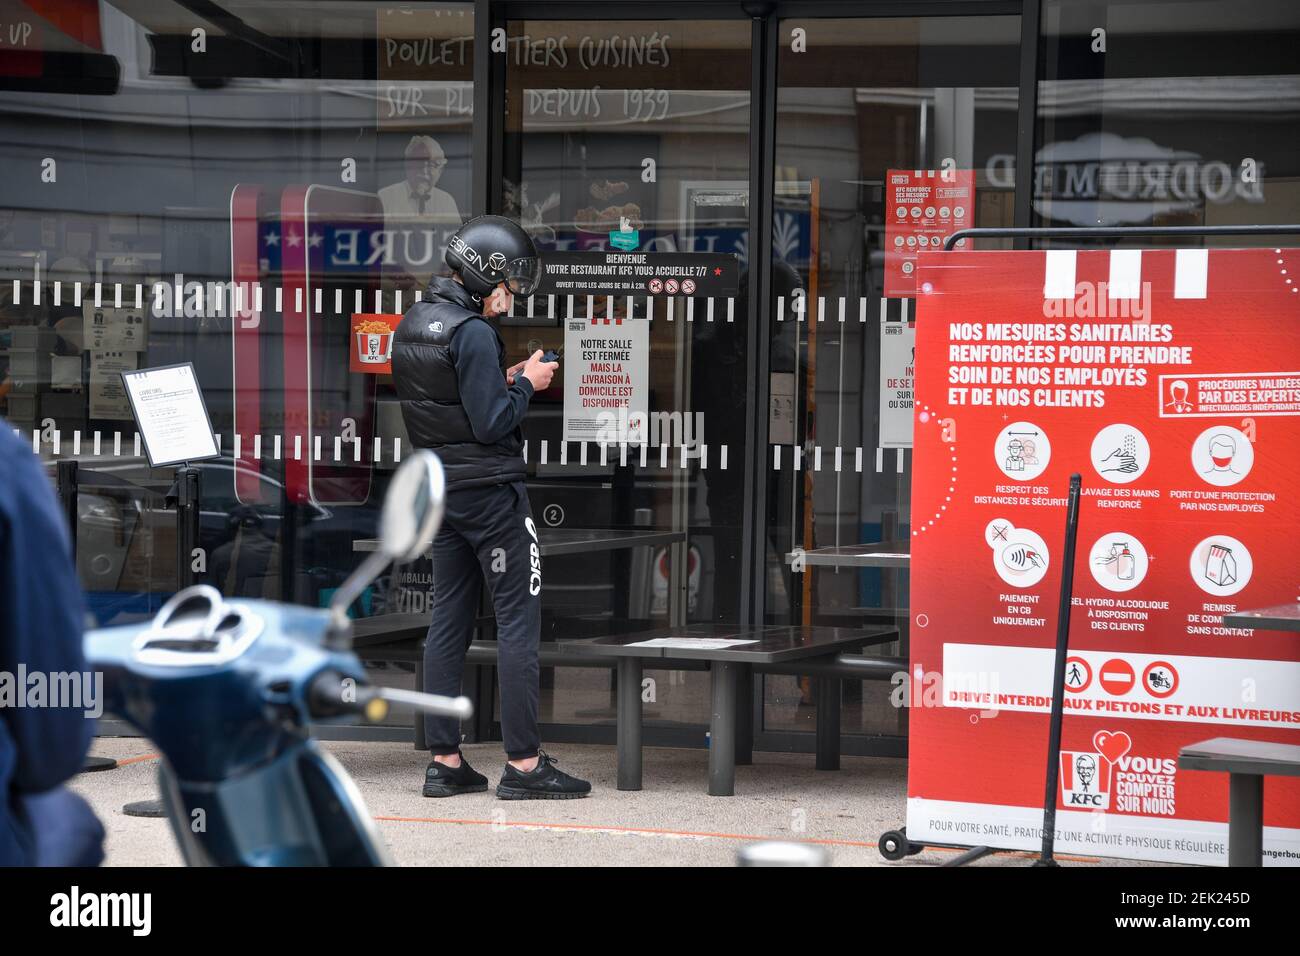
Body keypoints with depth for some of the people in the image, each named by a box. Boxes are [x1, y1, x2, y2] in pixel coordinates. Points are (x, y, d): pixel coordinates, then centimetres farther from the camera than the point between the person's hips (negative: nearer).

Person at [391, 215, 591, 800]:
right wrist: (526, 384, -6)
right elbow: (492, 424, -21)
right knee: (518, 620, -4)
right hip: (490, 490, -9)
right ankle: (523, 763, -4)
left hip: (440, 489, 9)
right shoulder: (472, 333, -18)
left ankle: (444, 761, 10)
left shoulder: (412, 324, 10)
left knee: (449, 621, 10)